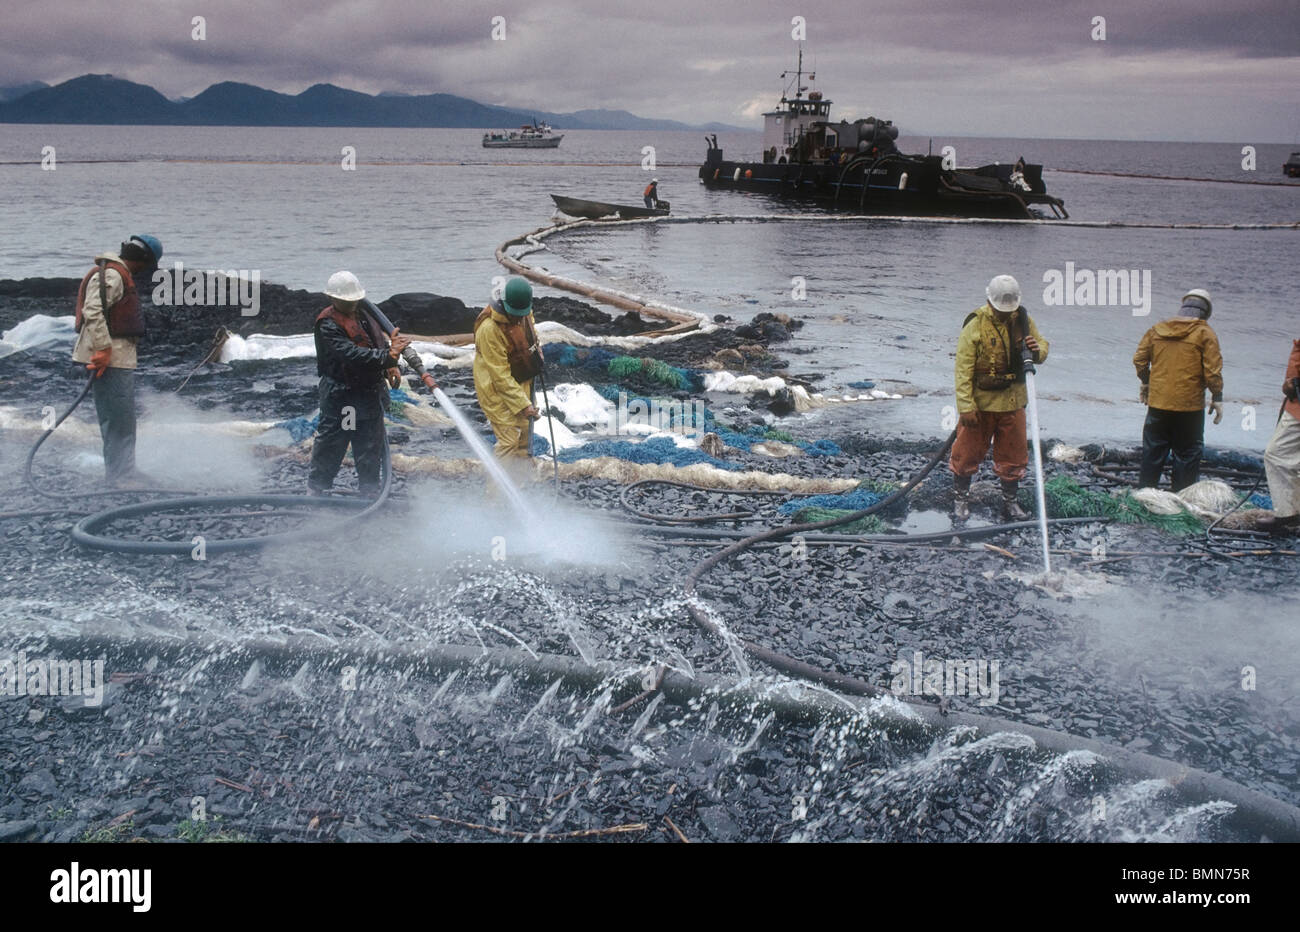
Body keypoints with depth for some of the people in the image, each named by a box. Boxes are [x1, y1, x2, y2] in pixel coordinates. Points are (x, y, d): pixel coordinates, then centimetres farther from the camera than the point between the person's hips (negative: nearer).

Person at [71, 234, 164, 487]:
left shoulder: (121, 275, 20)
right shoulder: (110, 274, -13)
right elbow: (92, 311, -23)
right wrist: (103, 350, -26)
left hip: (121, 357, 11)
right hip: (109, 358, -11)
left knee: (124, 418, 17)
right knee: (118, 418, -9)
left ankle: (124, 471, 26)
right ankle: (120, 475, -6)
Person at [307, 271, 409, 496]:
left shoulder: (363, 314, 9)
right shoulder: (327, 324, -17)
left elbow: (378, 340, 22)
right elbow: (351, 354, -29)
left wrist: (390, 366, 4)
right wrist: (386, 356, -37)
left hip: (371, 391, 8)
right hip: (341, 395, -8)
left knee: (371, 445, 14)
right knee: (330, 444, 2)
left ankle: (371, 491, 25)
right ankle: (316, 488, 17)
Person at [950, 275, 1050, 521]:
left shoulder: (1023, 320, 0)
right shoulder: (975, 325, -14)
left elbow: (1043, 346, 12)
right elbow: (963, 369, -14)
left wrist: (1037, 350, -15)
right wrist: (966, 406, -18)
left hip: (1012, 401, 4)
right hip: (981, 401, -4)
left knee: (1013, 454, 11)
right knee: (968, 451, 7)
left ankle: (1010, 502, 26)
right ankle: (960, 498, 25)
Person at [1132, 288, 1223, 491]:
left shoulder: (1157, 330, 6)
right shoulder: (1205, 333, -7)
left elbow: (1139, 359, 9)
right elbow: (1213, 370, -11)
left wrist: (1145, 383, 23)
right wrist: (1217, 398, -2)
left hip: (1157, 402, 4)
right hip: (1190, 405, -4)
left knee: (1153, 450, 13)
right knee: (1188, 452, 6)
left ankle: (1145, 490, 18)